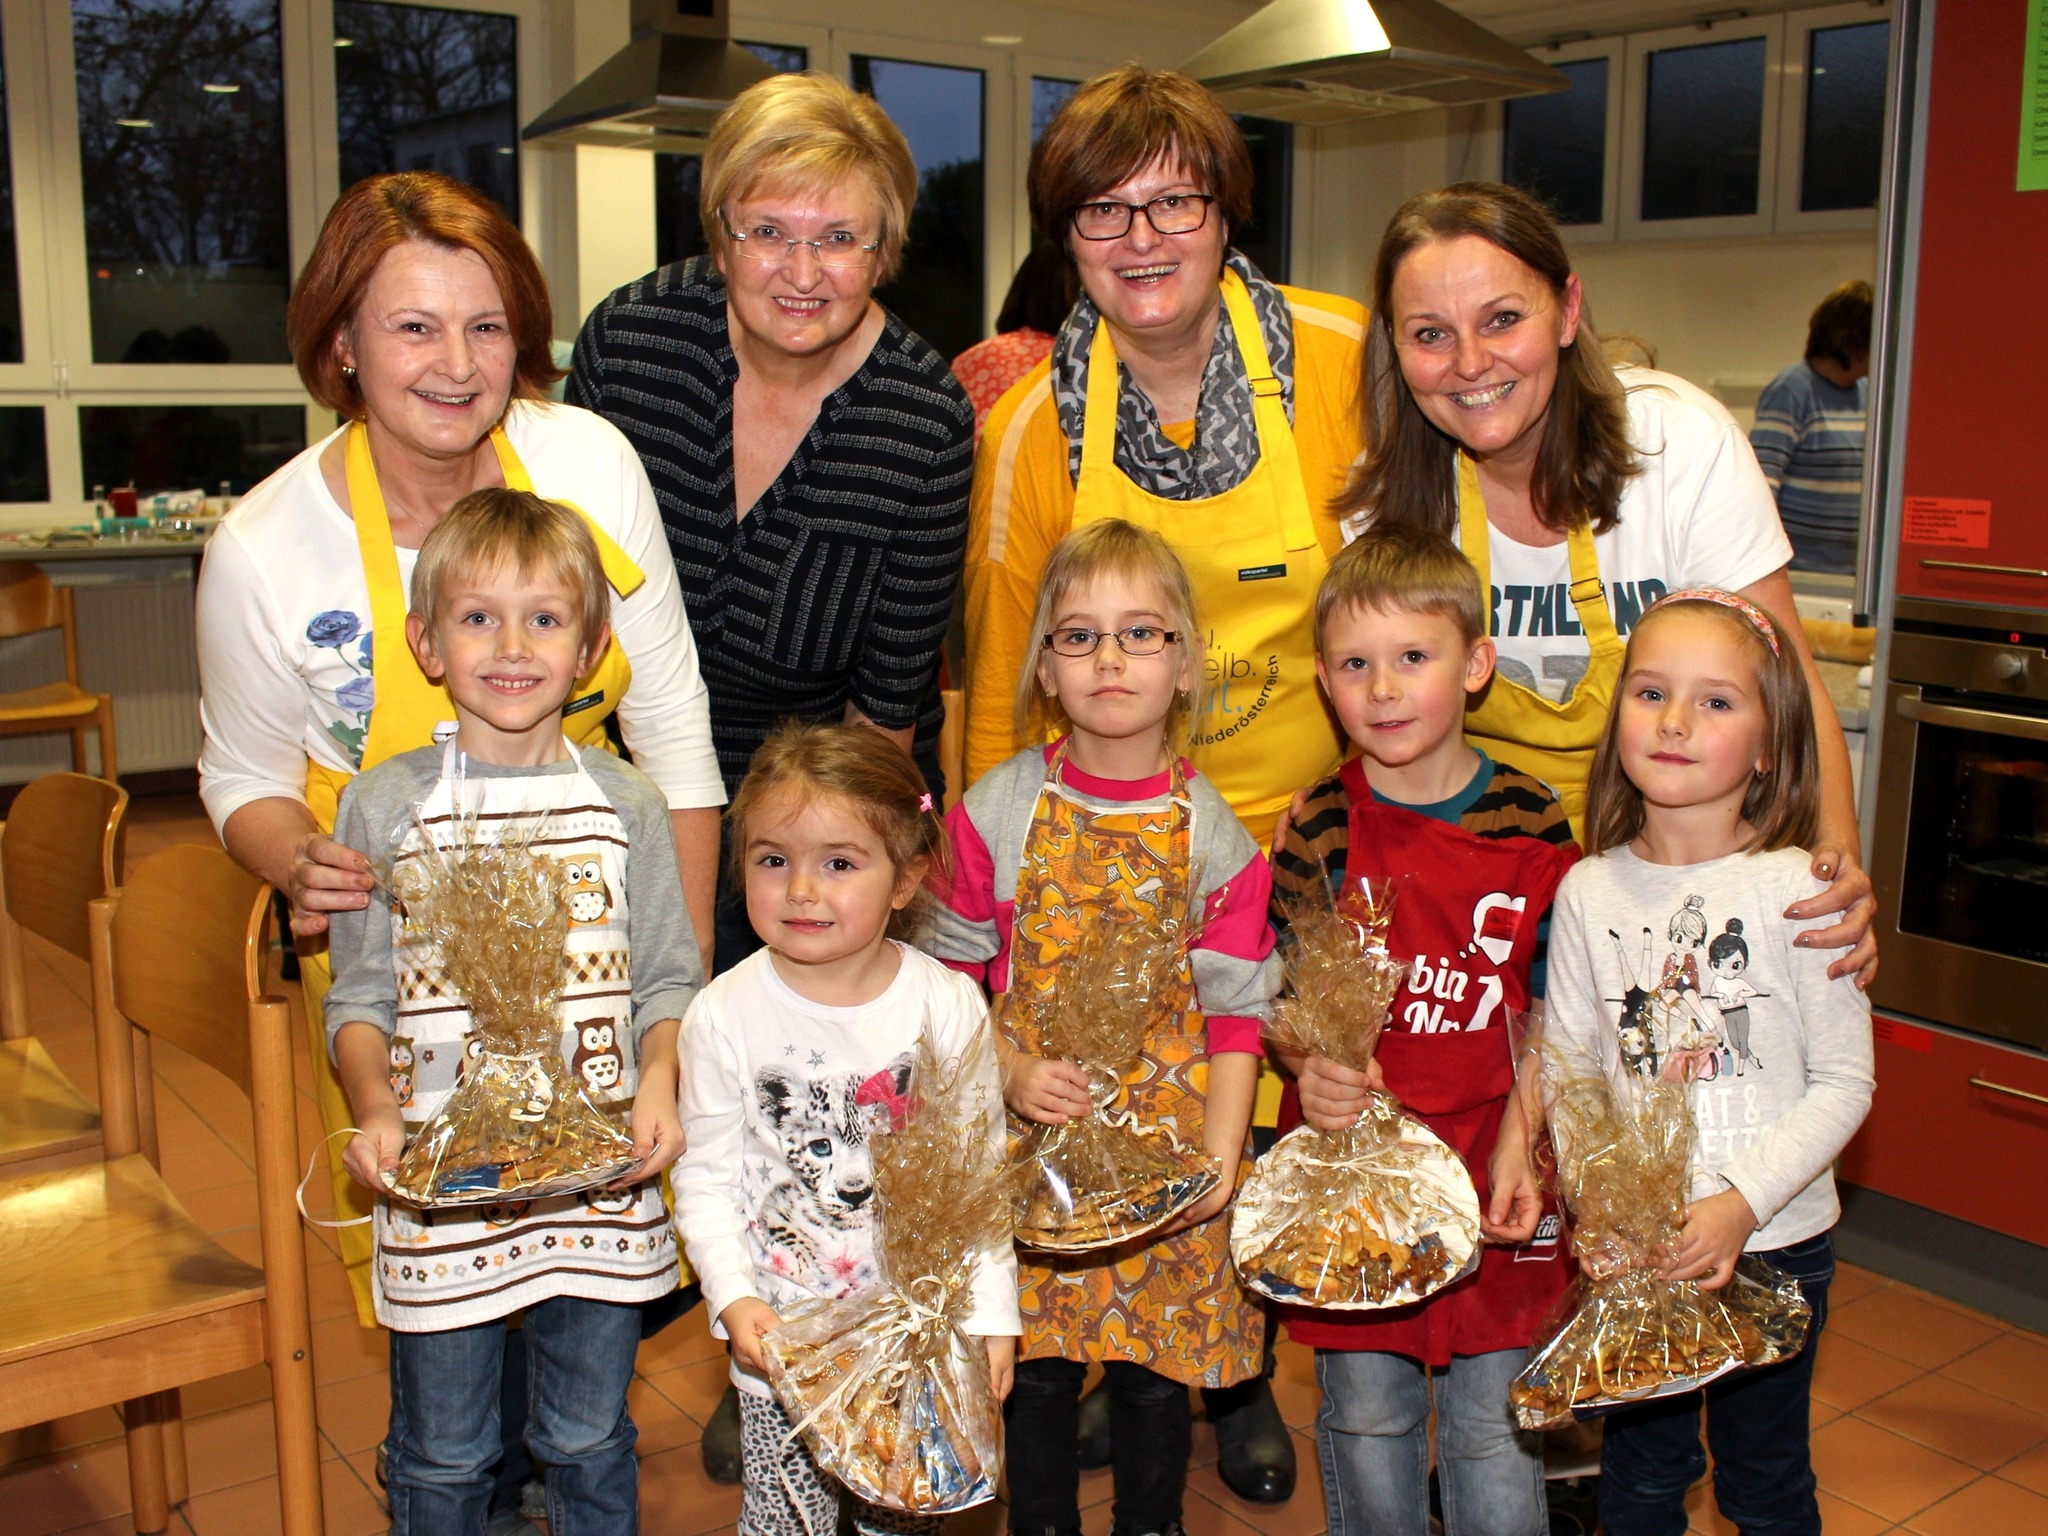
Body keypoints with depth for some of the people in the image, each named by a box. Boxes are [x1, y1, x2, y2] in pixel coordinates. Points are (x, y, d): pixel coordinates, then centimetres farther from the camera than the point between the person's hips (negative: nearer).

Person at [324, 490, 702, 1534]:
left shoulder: (627, 802, 0)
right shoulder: (385, 803, -3)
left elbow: (667, 982, 3)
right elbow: (360, 998, 1)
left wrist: (657, 1085, -14)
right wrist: (375, 1111, -15)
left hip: (602, 1185, 1)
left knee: (589, 1441, 18)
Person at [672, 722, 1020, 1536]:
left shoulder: (948, 1006, -10)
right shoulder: (724, 1016, -11)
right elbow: (706, 1177, -4)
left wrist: (992, 1314, -3)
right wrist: (733, 1298, -16)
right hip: (781, 1333, 0)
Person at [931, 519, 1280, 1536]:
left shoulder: (1211, 832, -4)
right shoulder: (996, 810, -3)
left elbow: (1236, 1011, -2)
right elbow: (948, 970, 3)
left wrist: (1220, 1157, -10)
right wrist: (1007, 1070, -12)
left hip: (1166, 1153, 0)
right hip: (1028, 1138, 0)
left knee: (1156, 1375, 11)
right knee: (1036, 1369, 11)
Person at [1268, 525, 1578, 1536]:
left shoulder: (1531, 825, -4)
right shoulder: (1321, 830, -6)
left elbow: (1546, 1011, 0)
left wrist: (1520, 1141, -10)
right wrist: (1308, 1066, -22)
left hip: (1491, 1160, 0)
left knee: (1495, 1424, 11)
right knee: (1364, 1413, 15)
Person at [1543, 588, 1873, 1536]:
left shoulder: (1797, 890, -12)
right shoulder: (1590, 891, -5)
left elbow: (1844, 1083, -10)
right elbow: (1565, 1068, 0)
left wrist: (1743, 1202, -20)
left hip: (1775, 1243, -2)